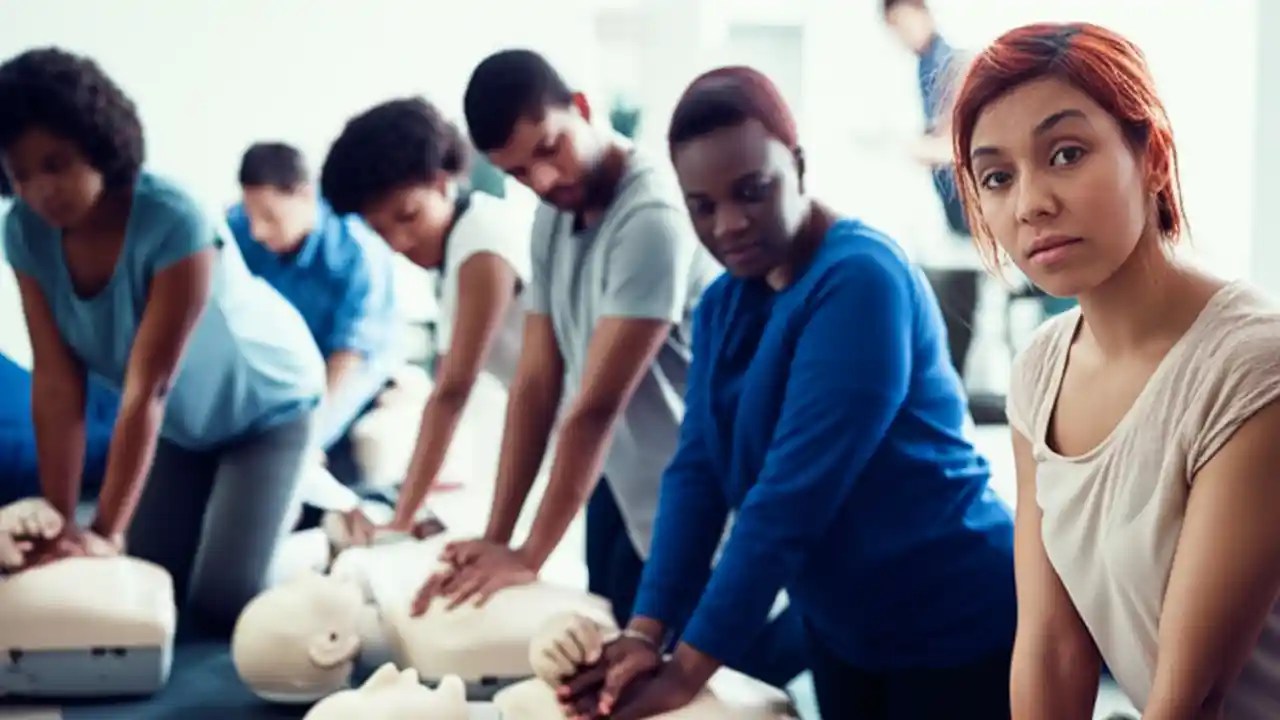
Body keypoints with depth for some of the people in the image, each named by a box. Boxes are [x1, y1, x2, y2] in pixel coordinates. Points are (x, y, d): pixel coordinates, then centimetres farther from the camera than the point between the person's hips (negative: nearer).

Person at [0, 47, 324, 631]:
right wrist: (59, 522, -23)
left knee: (223, 600, -12)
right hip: (181, 421, 5)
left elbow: (146, 388, -36)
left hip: (264, 405, -5)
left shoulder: (173, 221, -36)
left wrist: (107, 532, -35)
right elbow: (56, 384, -18)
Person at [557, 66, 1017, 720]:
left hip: (954, 632, -7)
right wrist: (646, 631, -14)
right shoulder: (724, 305, 4)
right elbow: (696, 470, -2)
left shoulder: (859, 280, -22)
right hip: (842, 631, 8)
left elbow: (794, 492, -26)